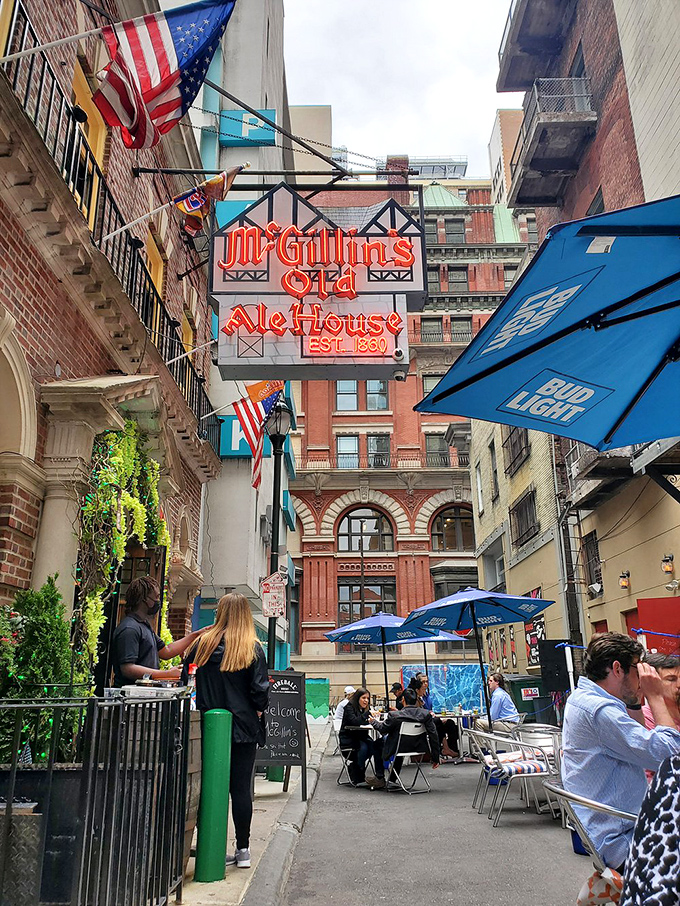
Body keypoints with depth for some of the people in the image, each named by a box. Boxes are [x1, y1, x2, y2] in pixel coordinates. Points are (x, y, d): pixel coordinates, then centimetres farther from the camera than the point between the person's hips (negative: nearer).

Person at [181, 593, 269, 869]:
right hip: (243, 727, -2)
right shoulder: (253, 649, -7)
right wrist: (259, 711, 8)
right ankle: (242, 850, 14)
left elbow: (185, 680, 4)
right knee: (241, 787, 6)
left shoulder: (203, 644, 0)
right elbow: (260, 691, -10)